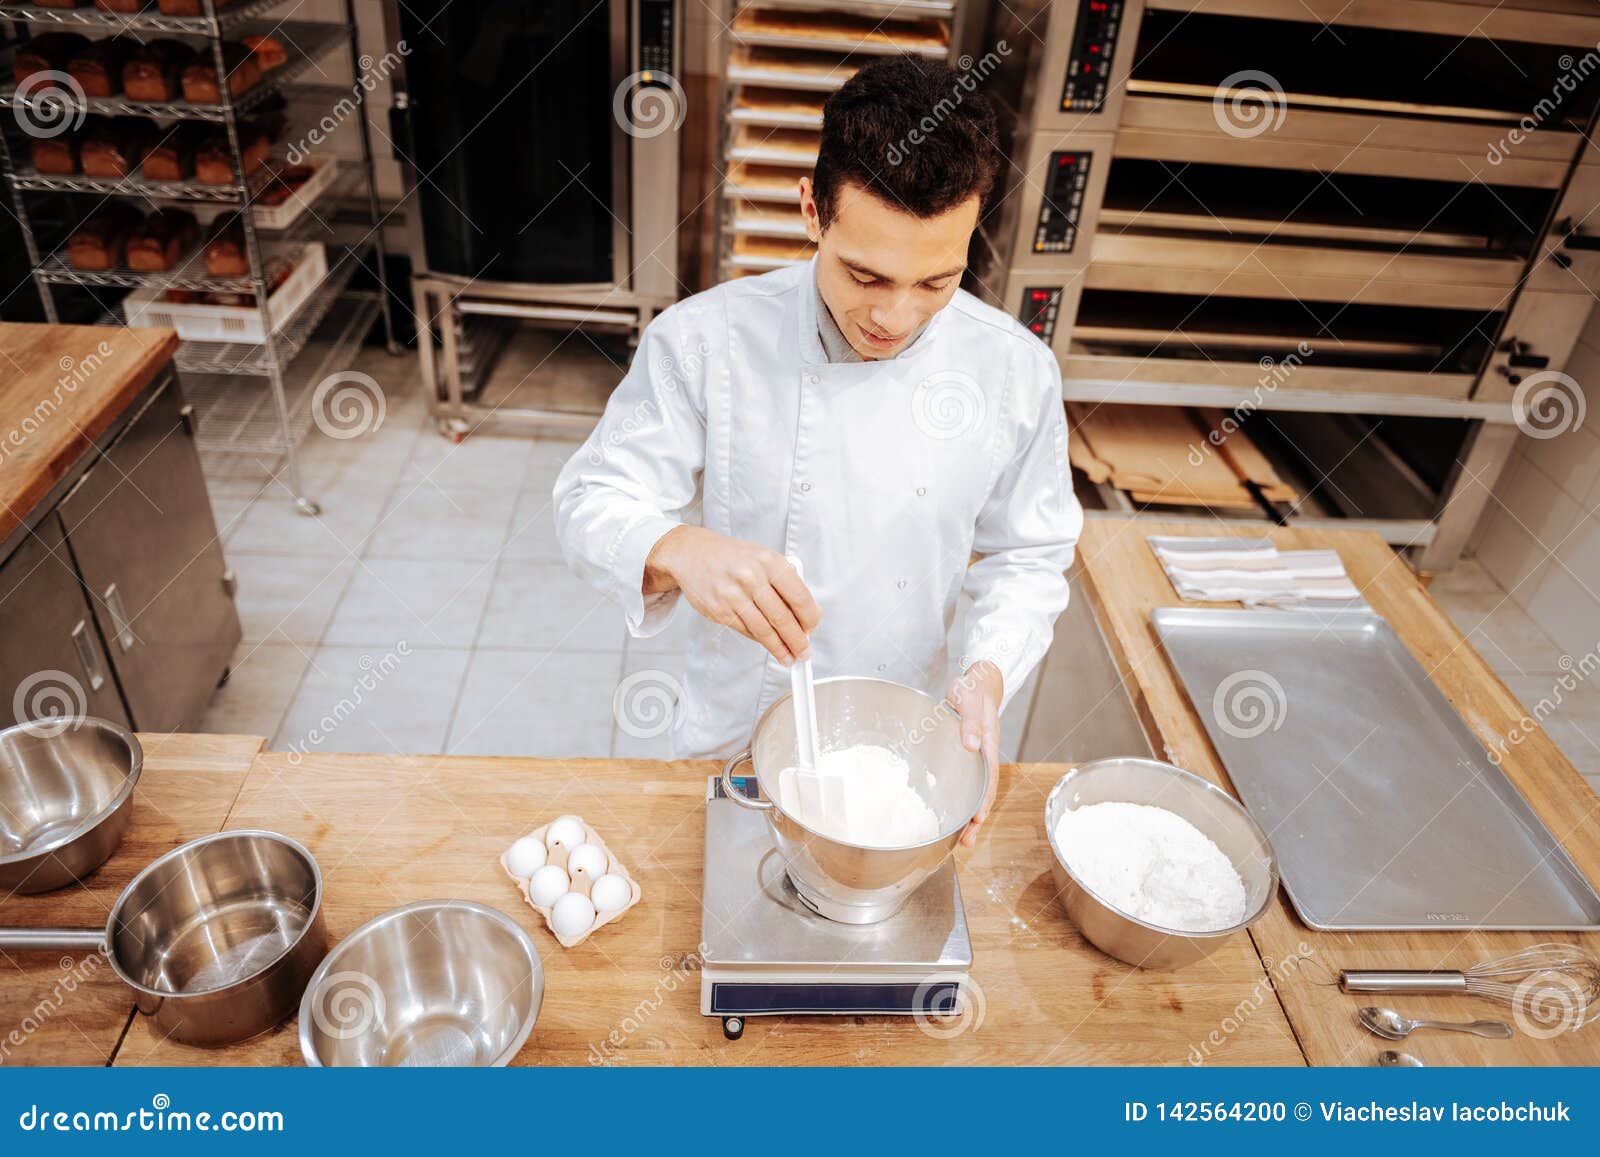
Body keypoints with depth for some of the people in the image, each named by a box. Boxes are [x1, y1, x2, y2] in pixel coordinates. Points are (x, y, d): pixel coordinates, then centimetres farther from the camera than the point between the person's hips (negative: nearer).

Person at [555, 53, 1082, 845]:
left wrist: (988, 673, -21)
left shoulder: (1016, 372, -13)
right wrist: (679, 550, -39)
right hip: (733, 730, -1)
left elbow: (1027, 557, -3)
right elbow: (593, 504, -16)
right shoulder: (705, 341, -20)